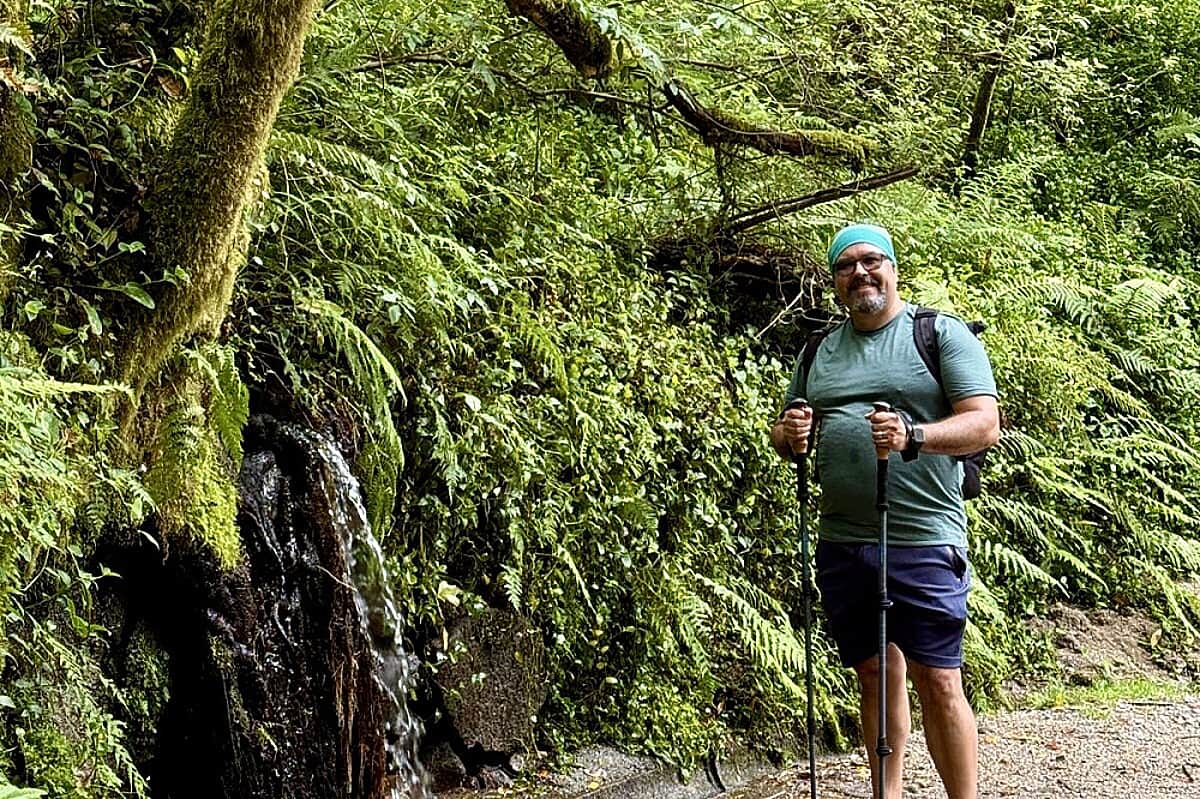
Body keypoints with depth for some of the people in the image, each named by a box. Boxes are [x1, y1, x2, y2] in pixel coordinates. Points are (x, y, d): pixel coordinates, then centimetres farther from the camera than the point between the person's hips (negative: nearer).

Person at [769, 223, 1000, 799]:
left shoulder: (942, 334, 0)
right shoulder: (819, 352, 16)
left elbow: (985, 424, -9)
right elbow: (784, 437, 21)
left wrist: (912, 438, -26)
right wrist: (789, 435, -4)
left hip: (923, 542, -5)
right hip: (841, 545, 5)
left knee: (936, 681, -6)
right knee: (875, 673, 12)